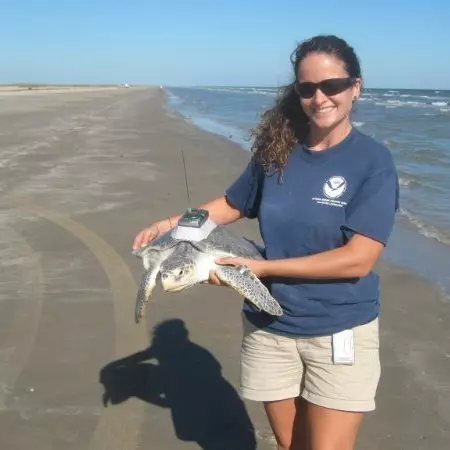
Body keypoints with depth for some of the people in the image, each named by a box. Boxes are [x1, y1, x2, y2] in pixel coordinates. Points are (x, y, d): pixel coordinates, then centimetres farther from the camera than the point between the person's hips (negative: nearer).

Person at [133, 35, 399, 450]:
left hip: (340, 332, -3)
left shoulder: (374, 161, -12)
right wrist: (174, 223, 0)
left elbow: (358, 259, -20)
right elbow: (232, 204, 14)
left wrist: (262, 267, -20)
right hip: (269, 328, 4)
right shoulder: (276, 151, -1)